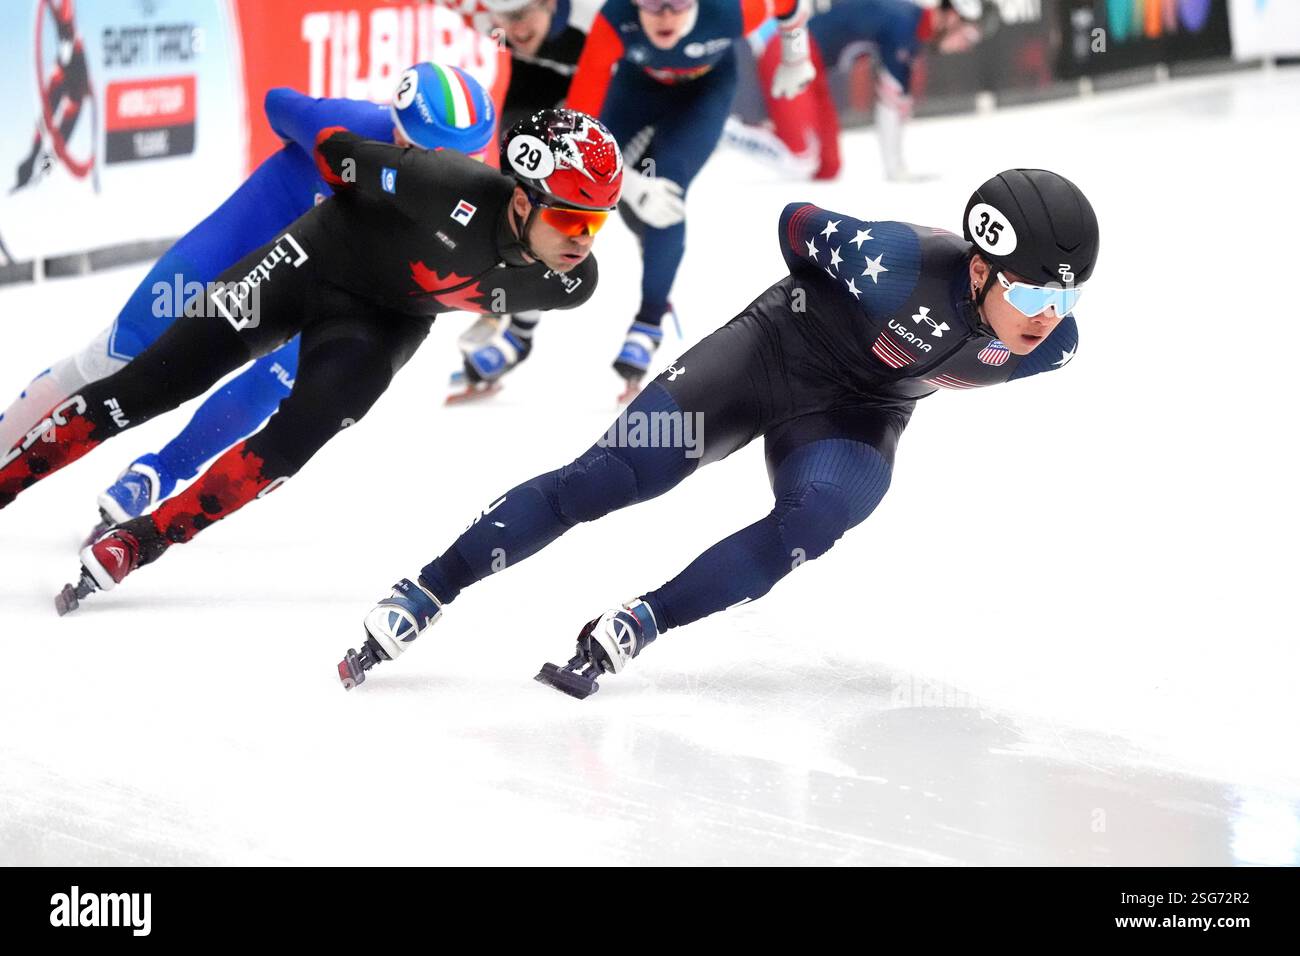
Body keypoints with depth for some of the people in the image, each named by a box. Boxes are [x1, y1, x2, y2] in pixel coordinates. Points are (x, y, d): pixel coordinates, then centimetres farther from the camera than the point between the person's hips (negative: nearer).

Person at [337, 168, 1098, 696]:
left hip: (858, 417, 3)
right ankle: (424, 597, -2)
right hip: (775, 350, -3)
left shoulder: (1051, 345, -21)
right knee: (608, 477, -12)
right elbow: (797, 225, -14)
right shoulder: (898, 264, -34)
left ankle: (633, 630, -20)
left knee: (815, 518, -29)